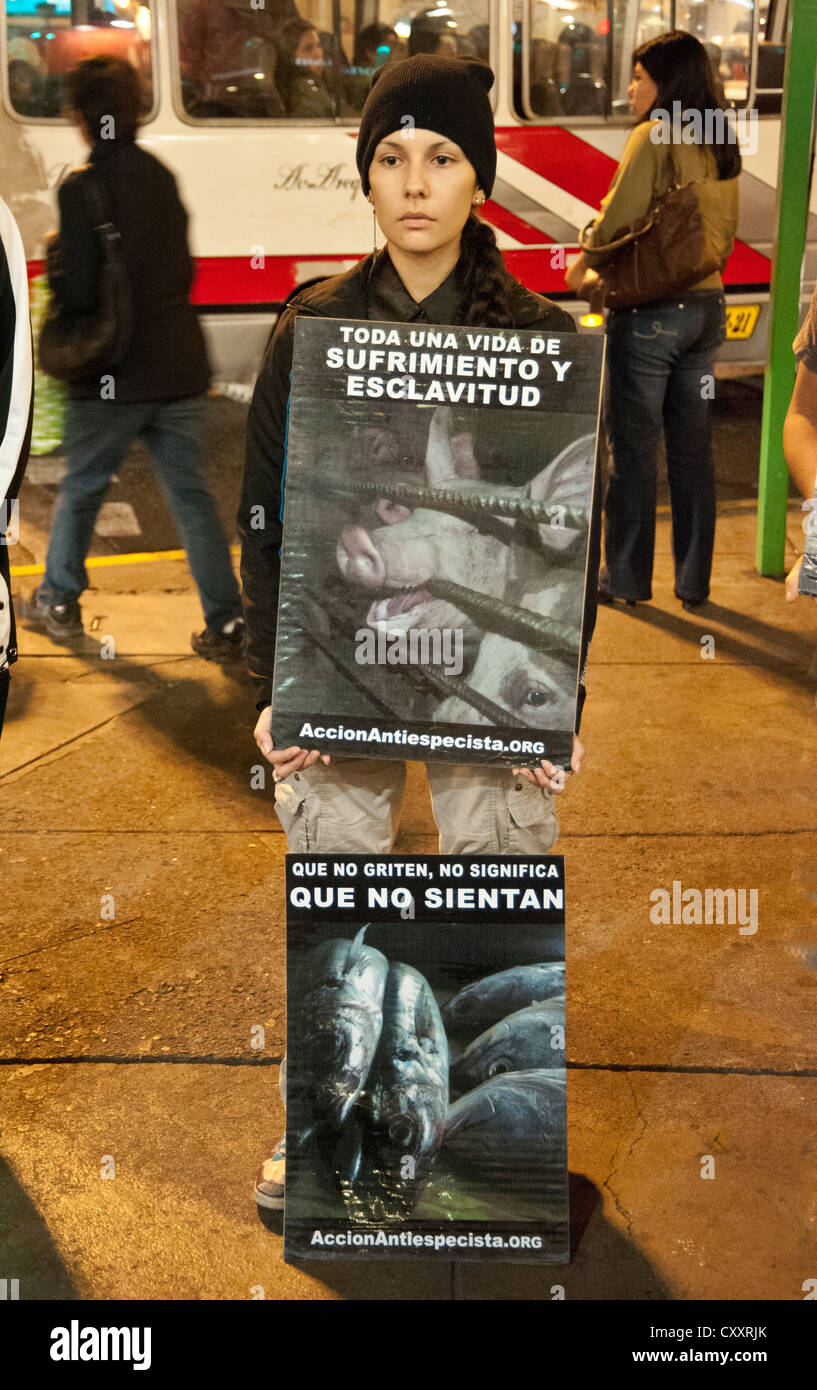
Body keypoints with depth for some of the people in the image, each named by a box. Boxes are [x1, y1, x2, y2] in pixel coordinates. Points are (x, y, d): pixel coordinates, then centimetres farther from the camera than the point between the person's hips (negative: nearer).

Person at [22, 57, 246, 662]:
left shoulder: (82, 188, -12)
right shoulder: (161, 176, 8)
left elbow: (79, 293, -15)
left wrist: (54, 259, 4)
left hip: (116, 377, -5)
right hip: (180, 367, 5)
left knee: (81, 489, 14)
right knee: (192, 496, 7)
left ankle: (59, 603, 30)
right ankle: (227, 626, 6)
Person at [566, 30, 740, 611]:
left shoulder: (653, 136, -12)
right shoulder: (722, 147, 10)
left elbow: (618, 218, -16)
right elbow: (726, 233, 15)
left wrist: (584, 267, 1)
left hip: (649, 311, -7)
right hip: (706, 308, 7)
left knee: (633, 451, 3)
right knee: (692, 452, 12)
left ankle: (628, 577, 12)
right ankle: (694, 581, 18)